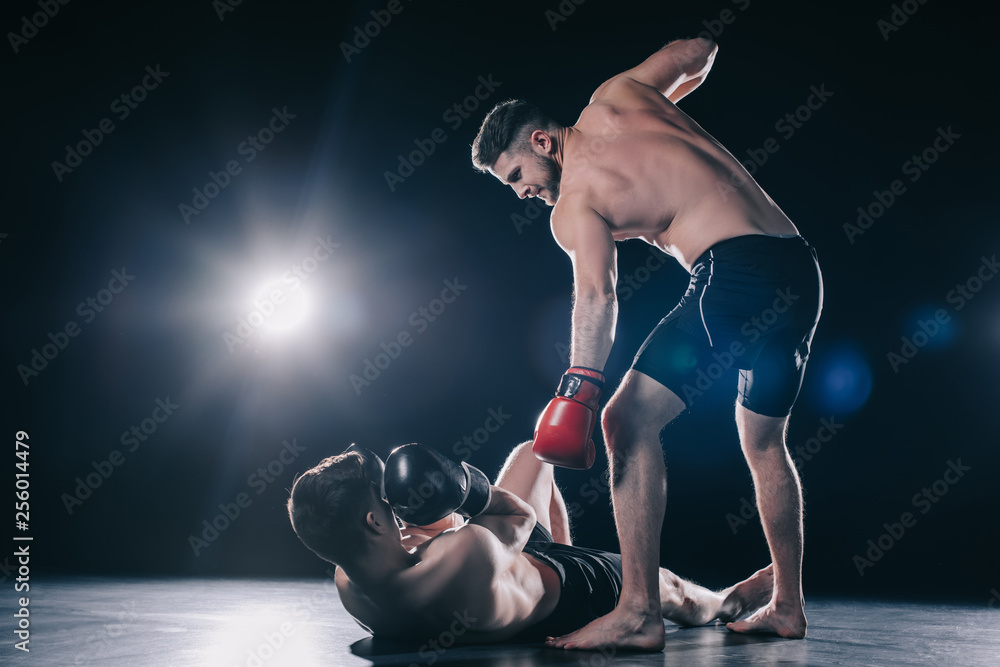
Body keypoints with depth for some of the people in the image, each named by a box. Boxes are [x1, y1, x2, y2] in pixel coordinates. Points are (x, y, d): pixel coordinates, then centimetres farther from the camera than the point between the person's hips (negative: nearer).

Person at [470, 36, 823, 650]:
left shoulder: (572, 209, -1)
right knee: (764, 439, 21)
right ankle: (788, 607, 30)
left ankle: (639, 613, -18)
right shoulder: (615, 96, 17)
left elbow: (596, 293, -18)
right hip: (802, 269, 9)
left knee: (628, 419, -12)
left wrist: (578, 389, -27)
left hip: (738, 272, -9)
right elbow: (699, 50, 30)